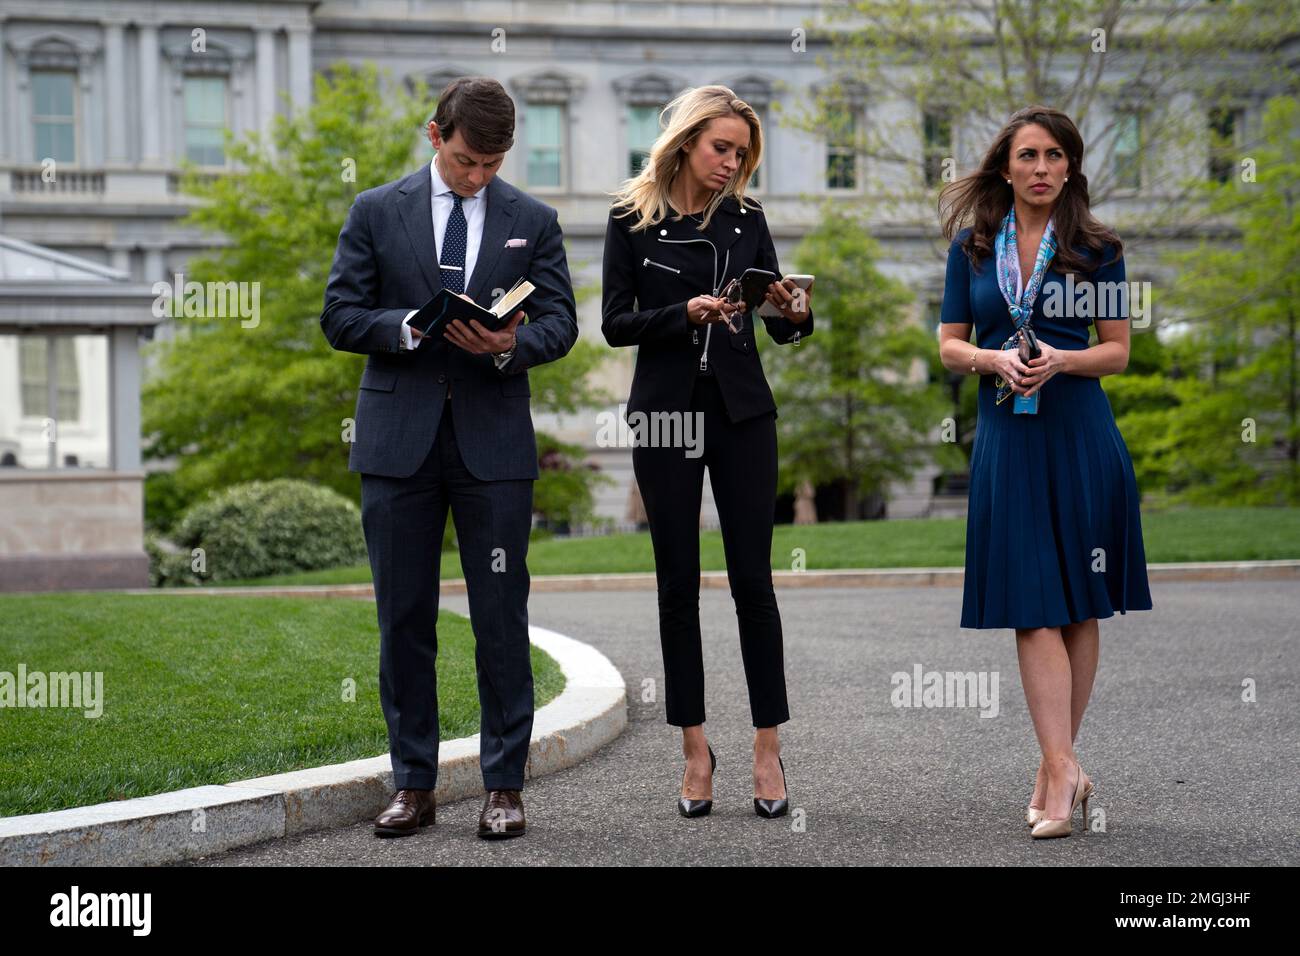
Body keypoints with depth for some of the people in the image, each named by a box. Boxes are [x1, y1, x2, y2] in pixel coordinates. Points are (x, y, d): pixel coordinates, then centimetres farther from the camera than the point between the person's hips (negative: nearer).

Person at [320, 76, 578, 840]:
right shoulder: (376, 212, 6)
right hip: (399, 440, 0)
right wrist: (411, 327, -15)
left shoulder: (533, 222, 8)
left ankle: (505, 785, 8)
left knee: (502, 619, 0)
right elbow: (340, 316, 3)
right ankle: (414, 785, 13)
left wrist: (510, 343, -16)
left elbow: (560, 323, 5)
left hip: (494, 441, 0)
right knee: (404, 619, 4)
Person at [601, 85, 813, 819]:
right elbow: (614, 324, -3)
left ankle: (769, 747, 6)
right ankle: (696, 749, 13)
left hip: (743, 412, 1)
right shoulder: (633, 220, 0)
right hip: (666, 412, -1)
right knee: (679, 581, 4)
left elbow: (779, 326, 6)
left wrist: (796, 314, -17)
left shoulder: (746, 219, 7)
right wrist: (685, 313, -18)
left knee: (753, 576, -1)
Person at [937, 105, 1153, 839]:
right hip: (1009, 437, 0)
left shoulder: (1098, 249, 3)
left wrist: (1061, 360, -15)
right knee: (1032, 606, -6)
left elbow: (1118, 350, 4)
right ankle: (1065, 766, -7)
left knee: (1081, 606, 3)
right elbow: (950, 344, 7)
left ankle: (1056, 765, 13)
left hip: (1081, 435, 0)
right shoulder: (972, 247, 6)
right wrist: (995, 360, -13)